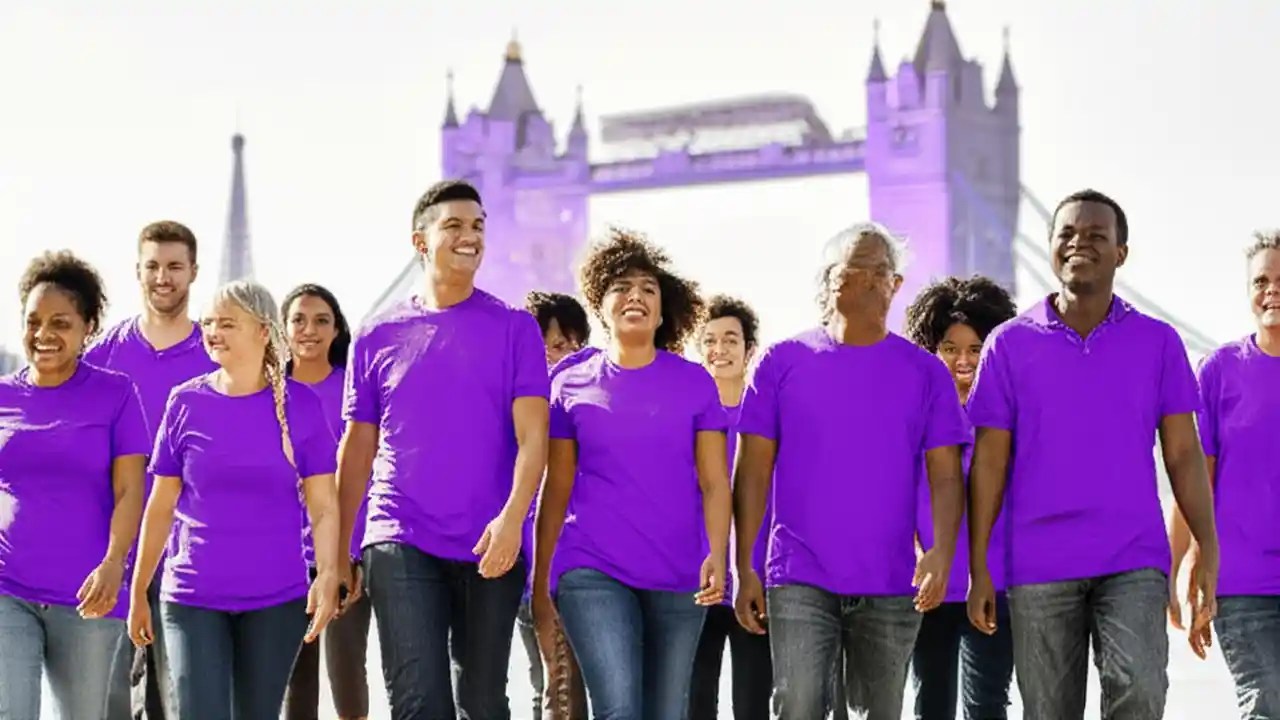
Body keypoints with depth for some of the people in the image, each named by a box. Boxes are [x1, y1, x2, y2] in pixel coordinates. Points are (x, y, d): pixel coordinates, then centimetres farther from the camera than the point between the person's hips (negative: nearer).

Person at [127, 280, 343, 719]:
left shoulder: (299, 404, -2)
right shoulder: (186, 403, 1)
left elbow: (323, 506, -1)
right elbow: (161, 507, 6)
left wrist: (328, 575, -15)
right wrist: (138, 592, 6)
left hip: (277, 598, 0)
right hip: (192, 598, 0)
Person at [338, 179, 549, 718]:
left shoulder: (514, 328, 3)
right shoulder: (378, 336, 7)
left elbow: (532, 437, -5)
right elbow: (358, 448, 13)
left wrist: (512, 517, -21)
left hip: (490, 548, 0)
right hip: (400, 542, 0)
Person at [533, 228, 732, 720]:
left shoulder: (694, 383, 6)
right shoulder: (572, 383, 6)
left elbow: (714, 483, 2)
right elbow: (556, 489, 10)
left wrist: (717, 555, -14)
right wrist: (540, 579, 8)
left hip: (678, 576, 2)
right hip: (593, 569, -1)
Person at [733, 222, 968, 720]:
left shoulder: (925, 373, 5)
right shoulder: (783, 362, 3)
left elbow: (945, 476, 1)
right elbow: (753, 473, 3)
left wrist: (942, 551, -17)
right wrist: (744, 568, -2)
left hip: (892, 586, 2)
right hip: (800, 582, -1)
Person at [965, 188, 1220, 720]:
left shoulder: (1158, 343, 6)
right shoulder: (1010, 345, 5)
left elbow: (1183, 454, 5)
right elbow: (989, 463, 5)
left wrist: (1208, 549, -6)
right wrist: (977, 567, 0)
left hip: (1135, 562, -1)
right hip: (1039, 568, 1)